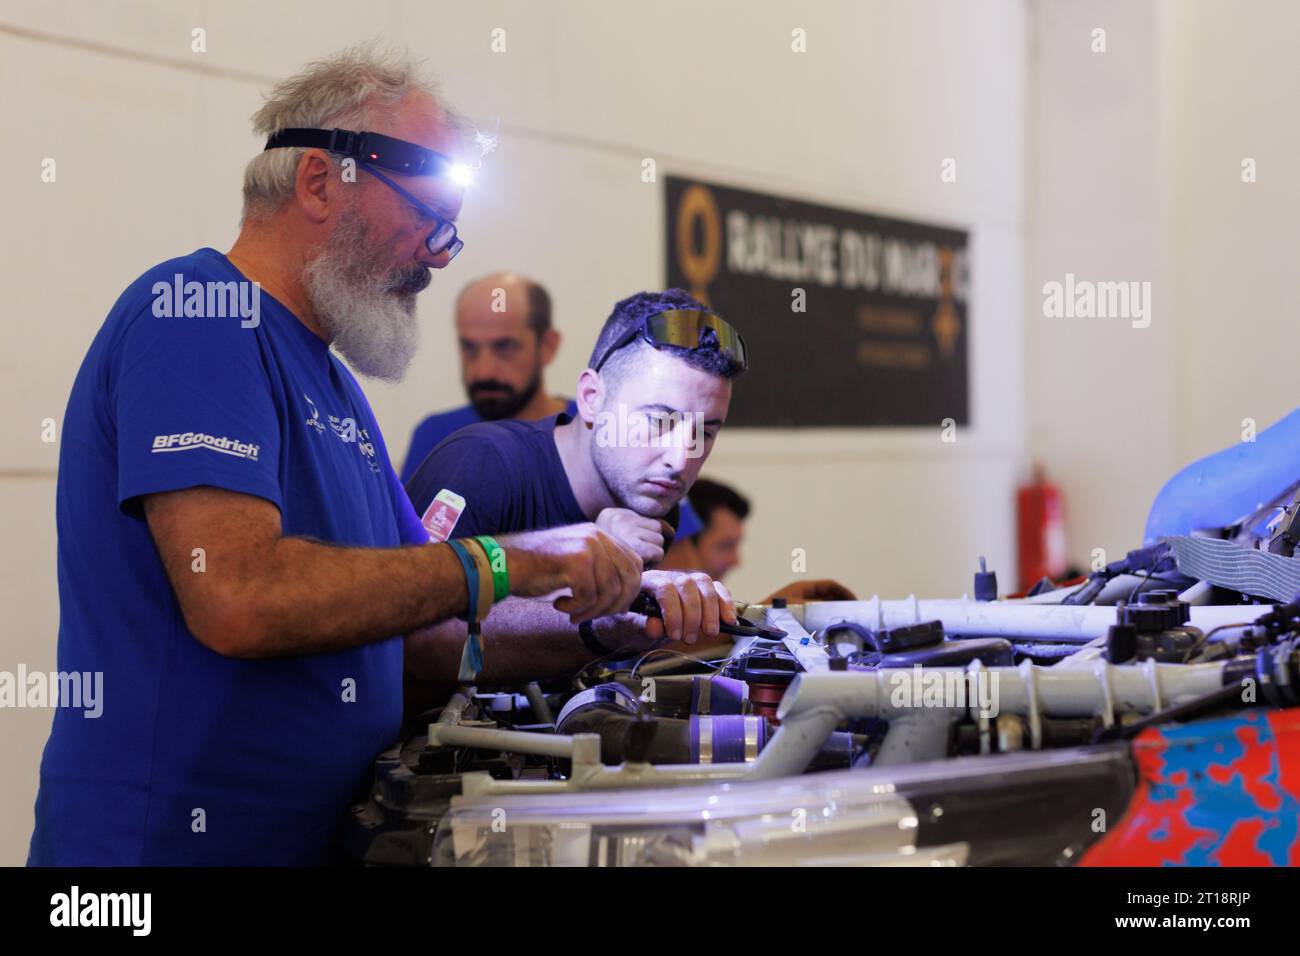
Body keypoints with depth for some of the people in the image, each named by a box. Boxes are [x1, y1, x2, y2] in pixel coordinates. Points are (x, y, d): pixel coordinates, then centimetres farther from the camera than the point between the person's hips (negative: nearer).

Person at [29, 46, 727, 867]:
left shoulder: (332, 385, 16)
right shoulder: (198, 310, -12)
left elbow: (416, 632, 16)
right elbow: (237, 599, -25)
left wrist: (601, 623, 1)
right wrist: (504, 564, -17)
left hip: (326, 832, 9)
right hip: (174, 836, -9)